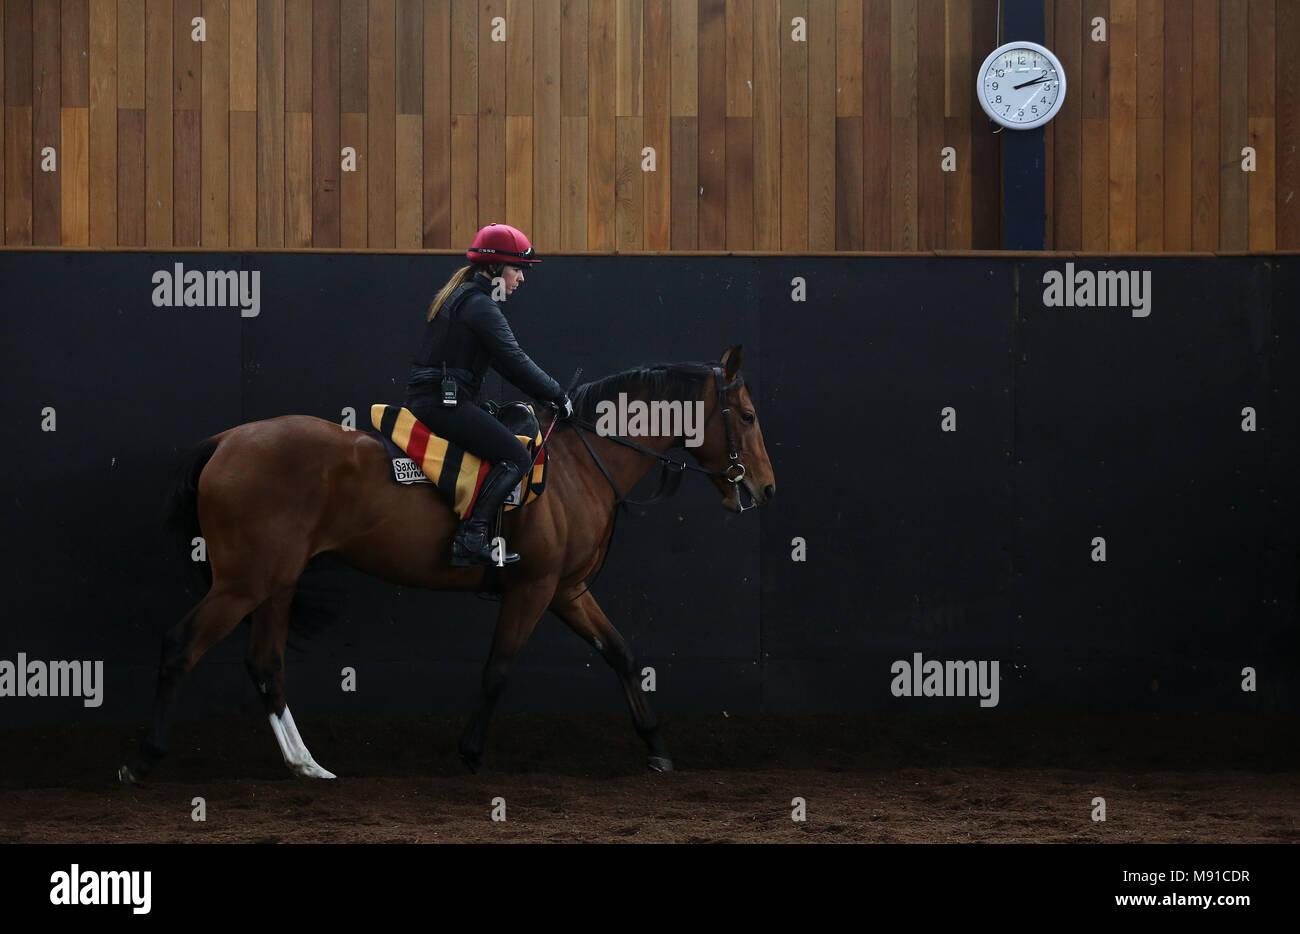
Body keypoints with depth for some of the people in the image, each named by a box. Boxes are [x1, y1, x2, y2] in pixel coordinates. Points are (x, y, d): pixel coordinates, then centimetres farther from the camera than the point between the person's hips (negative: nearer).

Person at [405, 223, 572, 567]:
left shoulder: (458, 295, 21)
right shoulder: (479, 304, -12)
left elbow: (503, 361, 23)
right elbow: (513, 360, -17)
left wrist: (548, 394, 17)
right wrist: (557, 395, -7)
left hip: (423, 397, 10)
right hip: (445, 401, -10)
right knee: (517, 457, -12)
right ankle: (471, 535, -23)